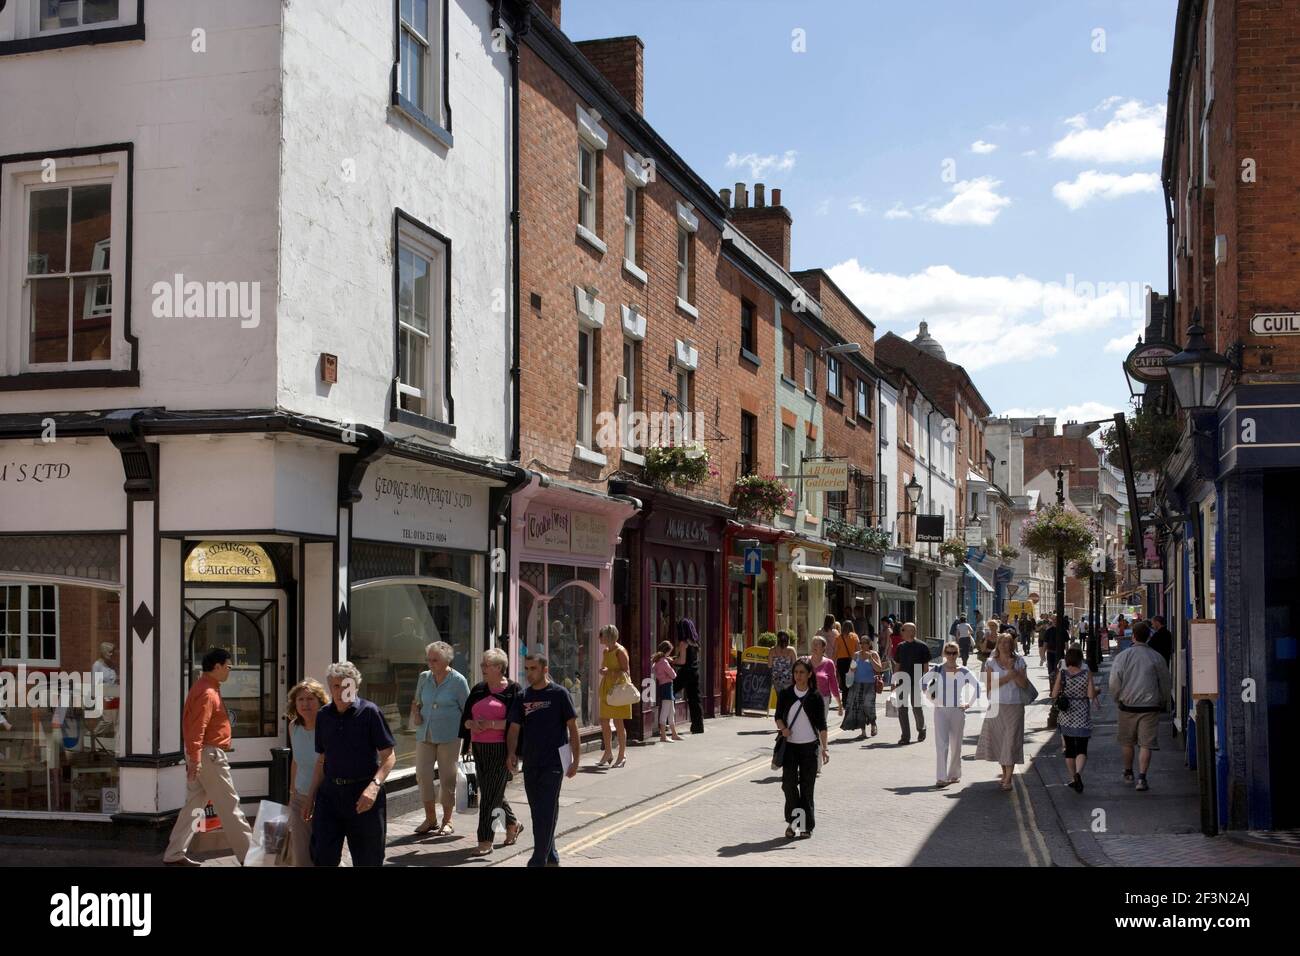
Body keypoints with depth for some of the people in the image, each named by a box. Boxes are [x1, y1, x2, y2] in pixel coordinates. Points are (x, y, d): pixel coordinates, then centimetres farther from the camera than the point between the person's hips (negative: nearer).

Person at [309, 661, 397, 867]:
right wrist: (312, 797, 15)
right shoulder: (323, 716, 7)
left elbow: (389, 756, -9)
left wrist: (374, 785, -24)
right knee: (322, 857, -1)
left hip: (363, 795, -4)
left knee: (367, 859, 5)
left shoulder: (369, 712, -8)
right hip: (330, 792, 4)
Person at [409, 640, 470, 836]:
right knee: (422, 775, 1)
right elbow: (418, 703, 20)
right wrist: (416, 715, -1)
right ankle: (430, 818, 16)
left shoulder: (458, 681, -6)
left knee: (447, 778, 1)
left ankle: (447, 821, 13)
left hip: (449, 737, -4)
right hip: (425, 735, 4)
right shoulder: (424, 678, 7)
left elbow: (467, 710, -2)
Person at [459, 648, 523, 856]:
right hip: (480, 748, 7)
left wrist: (492, 724, -20)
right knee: (489, 791, 14)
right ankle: (513, 824, 36)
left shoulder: (514, 691, -5)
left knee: (491, 794, -7)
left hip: (501, 749, -7)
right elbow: (465, 718, 14)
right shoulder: (478, 690, 14)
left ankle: (485, 841, -1)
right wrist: (471, 724, -8)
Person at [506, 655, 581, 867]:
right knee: (537, 811, 12)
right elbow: (514, 728, 9)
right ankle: (551, 857, 26)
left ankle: (539, 860, -8)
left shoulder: (559, 694, -5)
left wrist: (575, 760, -8)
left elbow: (572, 728, -4)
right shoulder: (522, 697, 9)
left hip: (553, 762, -6)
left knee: (546, 812, -9)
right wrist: (511, 753, -8)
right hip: (530, 762, 6)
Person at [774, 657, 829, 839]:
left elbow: (821, 724, 0)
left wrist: (824, 748, -7)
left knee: (806, 786, 2)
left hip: (809, 746, -1)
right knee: (789, 783, -5)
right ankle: (792, 821, 8)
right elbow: (778, 716, 9)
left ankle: (806, 825, 10)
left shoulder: (815, 697, -1)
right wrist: (783, 728, -12)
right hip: (790, 745, 1)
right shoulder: (786, 694, 3)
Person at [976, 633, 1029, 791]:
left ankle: (1008, 779, -4)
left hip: (1015, 706, -1)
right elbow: (988, 686, -7)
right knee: (997, 739, 7)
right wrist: (1007, 677, -15)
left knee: (1011, 740, -6)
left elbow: (1024, 684, -4)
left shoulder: (1019, 661, 3)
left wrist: (1013, 671, -16)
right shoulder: (991, 662, 2)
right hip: (996, 706, 1)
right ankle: (1004, 771, 28)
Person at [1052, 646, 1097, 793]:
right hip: (1083, 716, -2)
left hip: (1066, 716, 2)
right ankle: (1078, 773, -26)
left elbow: (1054, 695, -5)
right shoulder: (1087, 673, -7)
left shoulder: (1062, 673, -5)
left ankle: (1073, 778, 22)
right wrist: (1097, 690, 10)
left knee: (1069, 748, 14)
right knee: (1081, 749, -1)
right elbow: (1091, 695, -11)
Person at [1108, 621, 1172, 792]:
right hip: (1150, 707, -1)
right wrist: (1161, 702, 21)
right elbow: (1167, 684, 6)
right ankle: (1142, 778, -9)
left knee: (1127, 742, 17)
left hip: (1127, 706, 1)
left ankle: (1128, 773, 32)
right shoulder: (1156, 657, -1)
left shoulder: (1122, 656, -4)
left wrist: (1118, 700, 12)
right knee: (1146, 744, 0)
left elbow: (1113, 683, -5)